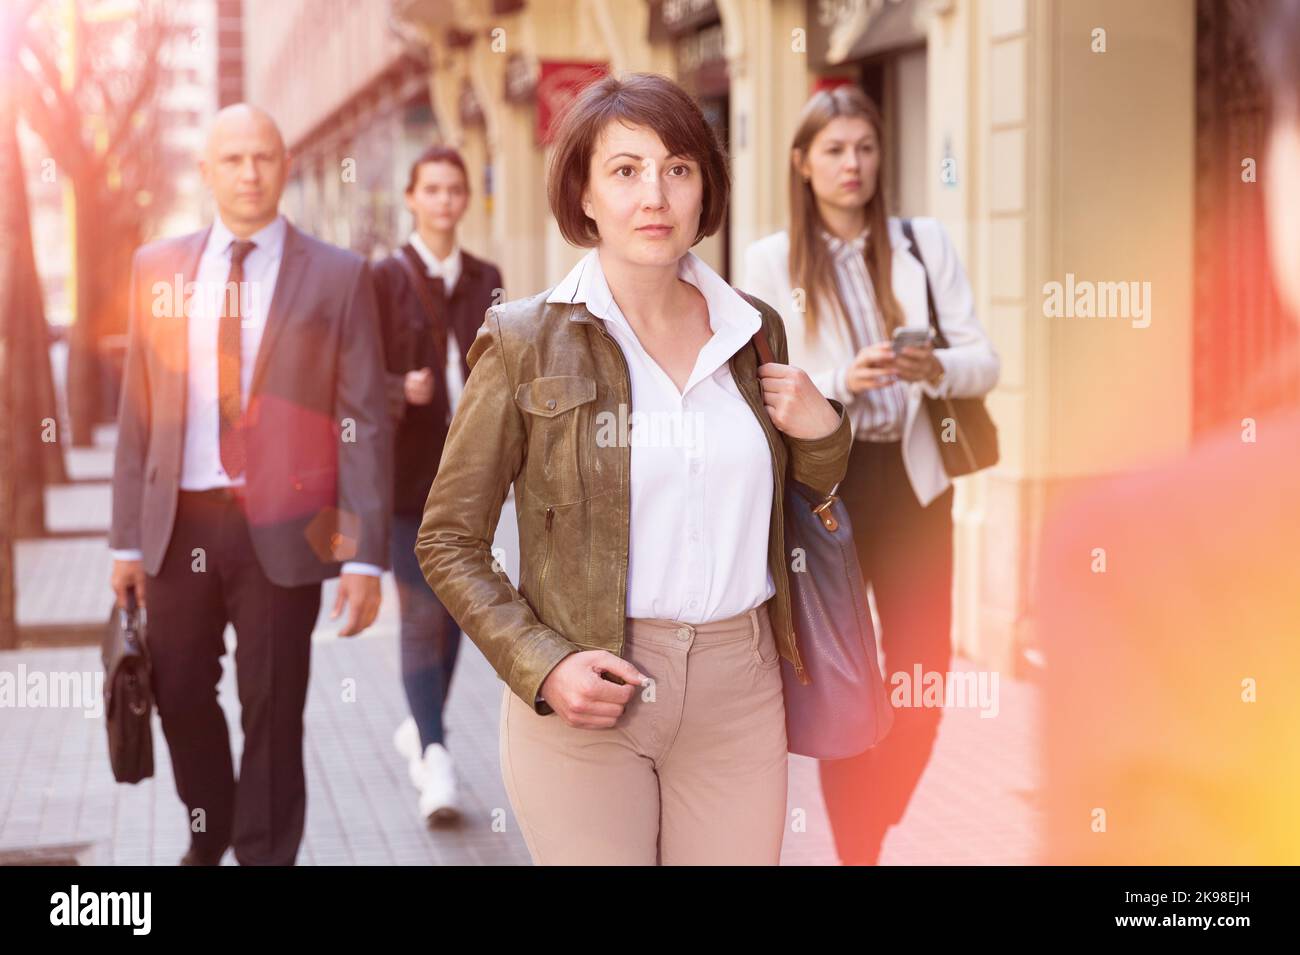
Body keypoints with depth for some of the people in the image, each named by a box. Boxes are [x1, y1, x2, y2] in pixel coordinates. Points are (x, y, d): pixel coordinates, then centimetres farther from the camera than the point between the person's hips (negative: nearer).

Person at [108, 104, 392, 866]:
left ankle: (265, 853, 23)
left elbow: (366, 423, -4)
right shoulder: (159, 267, 7)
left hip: (281, 530, -3)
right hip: (178, 524, 3)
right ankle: (208, 835, 40)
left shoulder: (339, 276, -2)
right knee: (180, 693, 14)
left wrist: (366, 554, -10)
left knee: (273, 711, 6)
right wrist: (127, 536, 5)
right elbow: (138, 411, 8)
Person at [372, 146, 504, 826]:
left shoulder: (485, 280, 10)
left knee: (456, 608, 12)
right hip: (408, 466, -5)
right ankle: (433, 756, -11)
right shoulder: (387, 278, -3)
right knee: (422, 610, -9)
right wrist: (403, 390, -22)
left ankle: (422, 725, 30)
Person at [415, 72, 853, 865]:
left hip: (739, 688, 4)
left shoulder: (753, 329, 7)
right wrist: (540, 665, -14)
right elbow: (449, 540, -1)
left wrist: (822, 432, 0)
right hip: (590, 691, -3)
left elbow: (809, 498, 22)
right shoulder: (527, 342, -5)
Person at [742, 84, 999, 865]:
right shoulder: (771, 259, -2)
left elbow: (985, 363, 1)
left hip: (912, 482, 2)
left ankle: (876, 830, 27)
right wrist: (841, 382, -23)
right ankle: (855, 847, 18)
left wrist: (936, 369, -21)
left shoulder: (926, 243, 5)